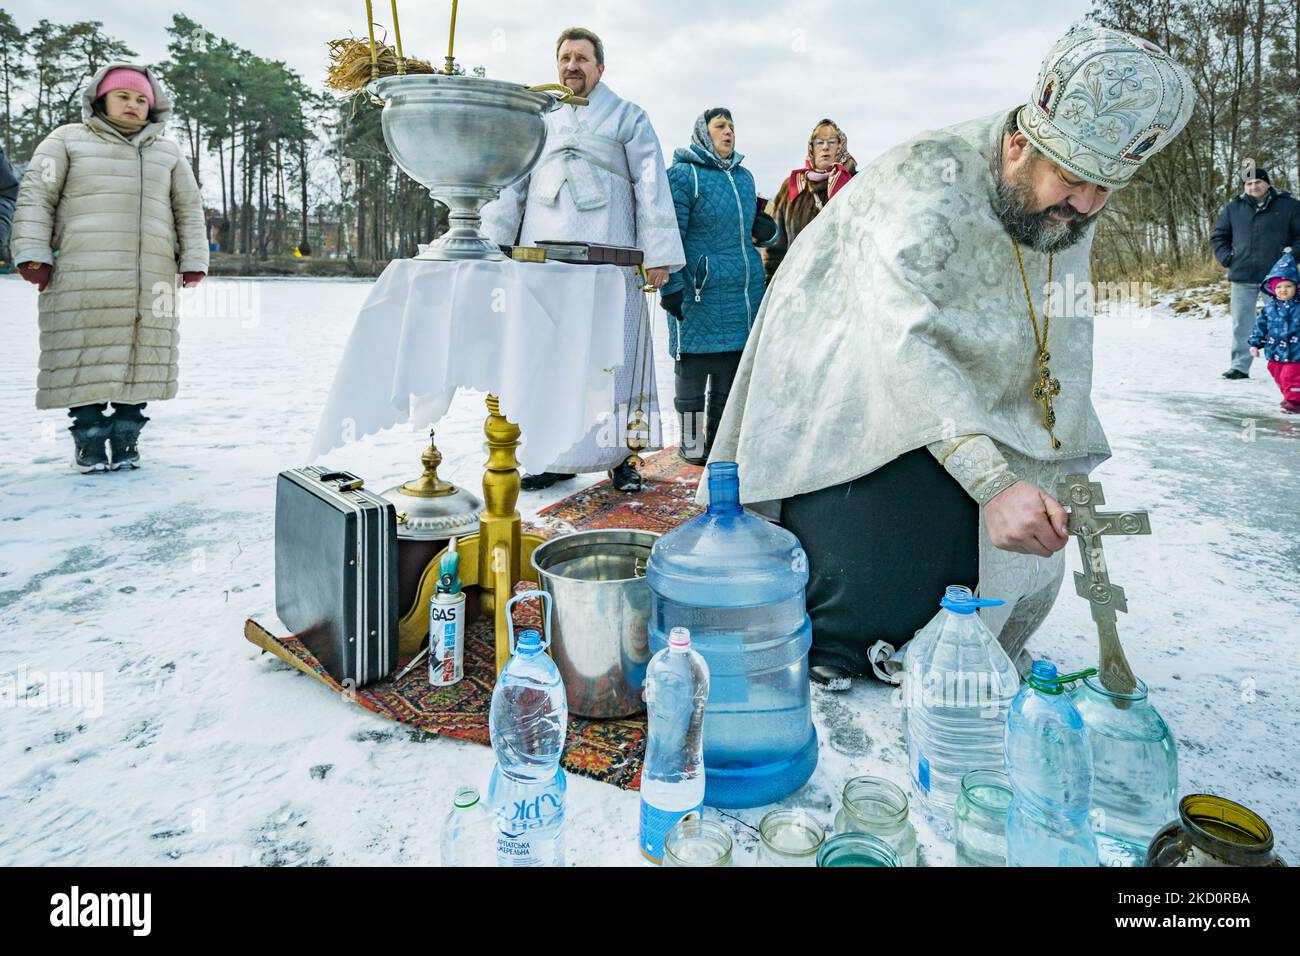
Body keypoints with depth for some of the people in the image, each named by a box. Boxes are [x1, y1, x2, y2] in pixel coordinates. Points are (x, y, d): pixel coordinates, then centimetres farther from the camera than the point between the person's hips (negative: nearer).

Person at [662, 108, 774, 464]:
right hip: (700, 290, -6)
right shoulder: (683, 174, -3)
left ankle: (720, 438, 19)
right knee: (693, 368, 0)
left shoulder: (744, 176, 19)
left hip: (745, 287, 7)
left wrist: (766, 229, 12)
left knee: (730, 372, 8)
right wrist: (672, 286, -16)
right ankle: (692, 442, 11)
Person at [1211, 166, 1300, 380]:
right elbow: (1218, 235, 18)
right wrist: (1227, 258, 5)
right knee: (1241, 324, 5)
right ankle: (1240, 366, 11)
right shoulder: (1233, 207, 8)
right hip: (1242, 276, 2)